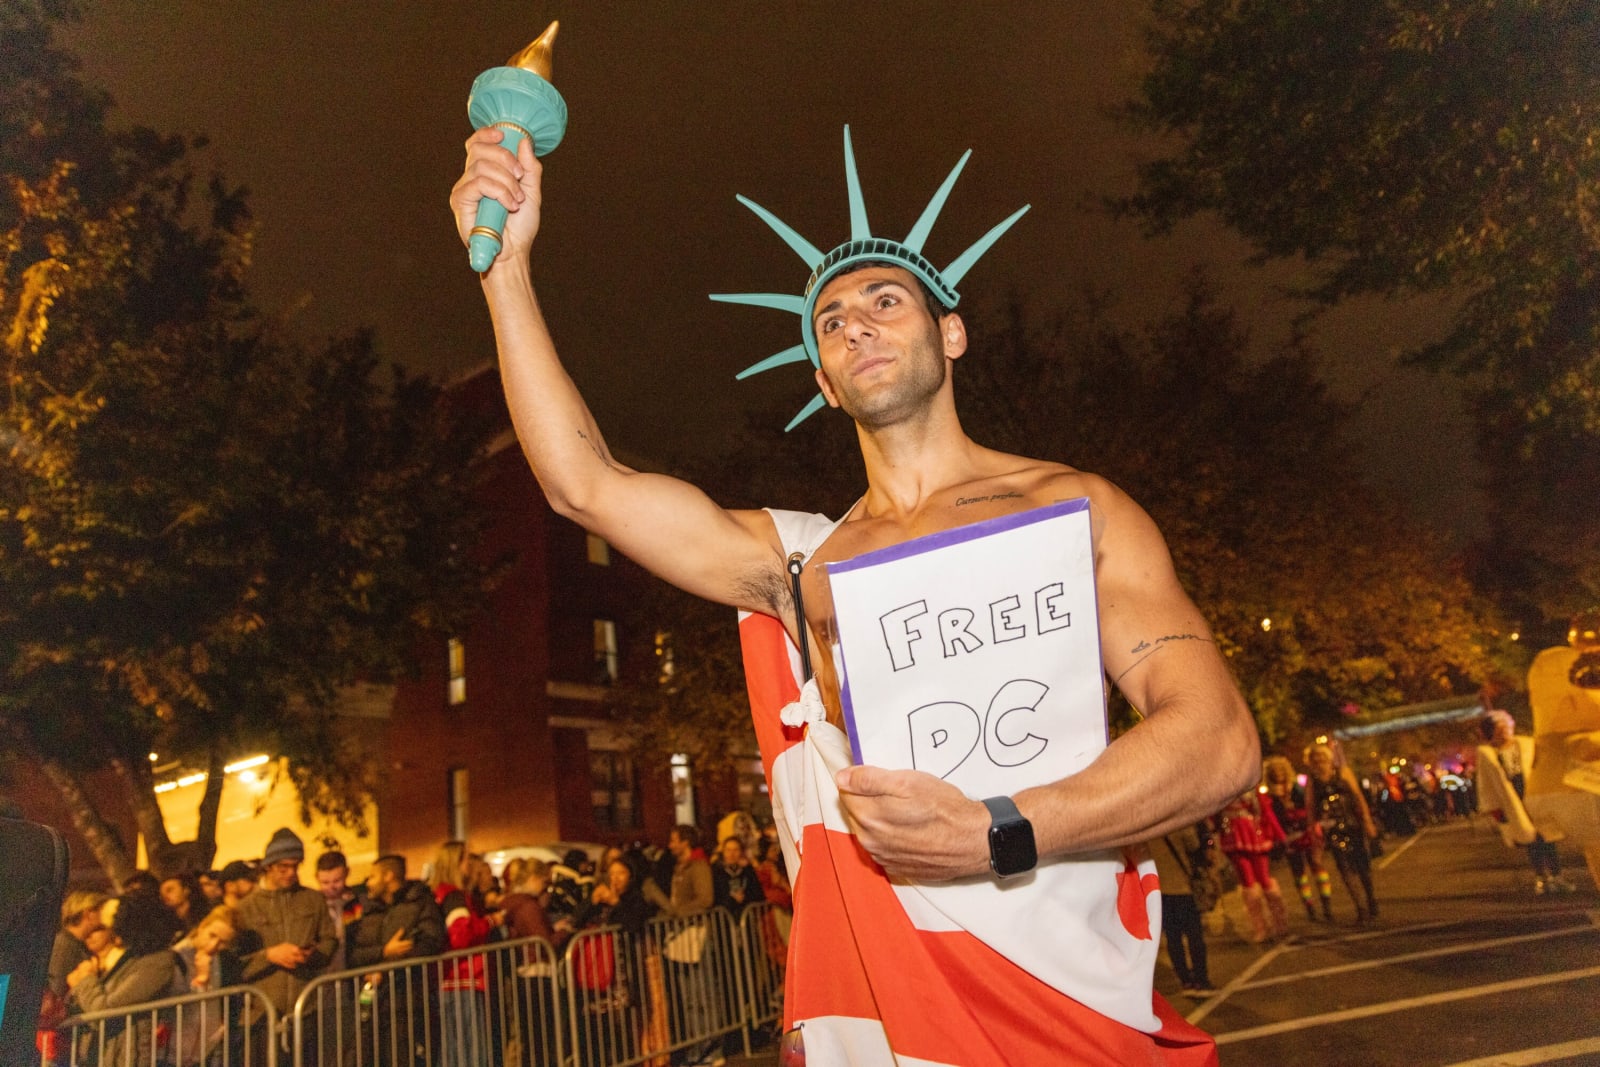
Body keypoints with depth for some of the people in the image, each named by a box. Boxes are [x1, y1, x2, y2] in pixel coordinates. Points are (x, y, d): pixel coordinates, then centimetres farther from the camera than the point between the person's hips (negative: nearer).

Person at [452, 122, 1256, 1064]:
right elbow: (585, 483, 5)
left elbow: (1220, 739, -8)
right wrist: (507, 266, 3)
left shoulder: (1069, 508, 1)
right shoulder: (803, 561, 9)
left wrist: (995, 834, -22)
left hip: (1069, 990, -2)